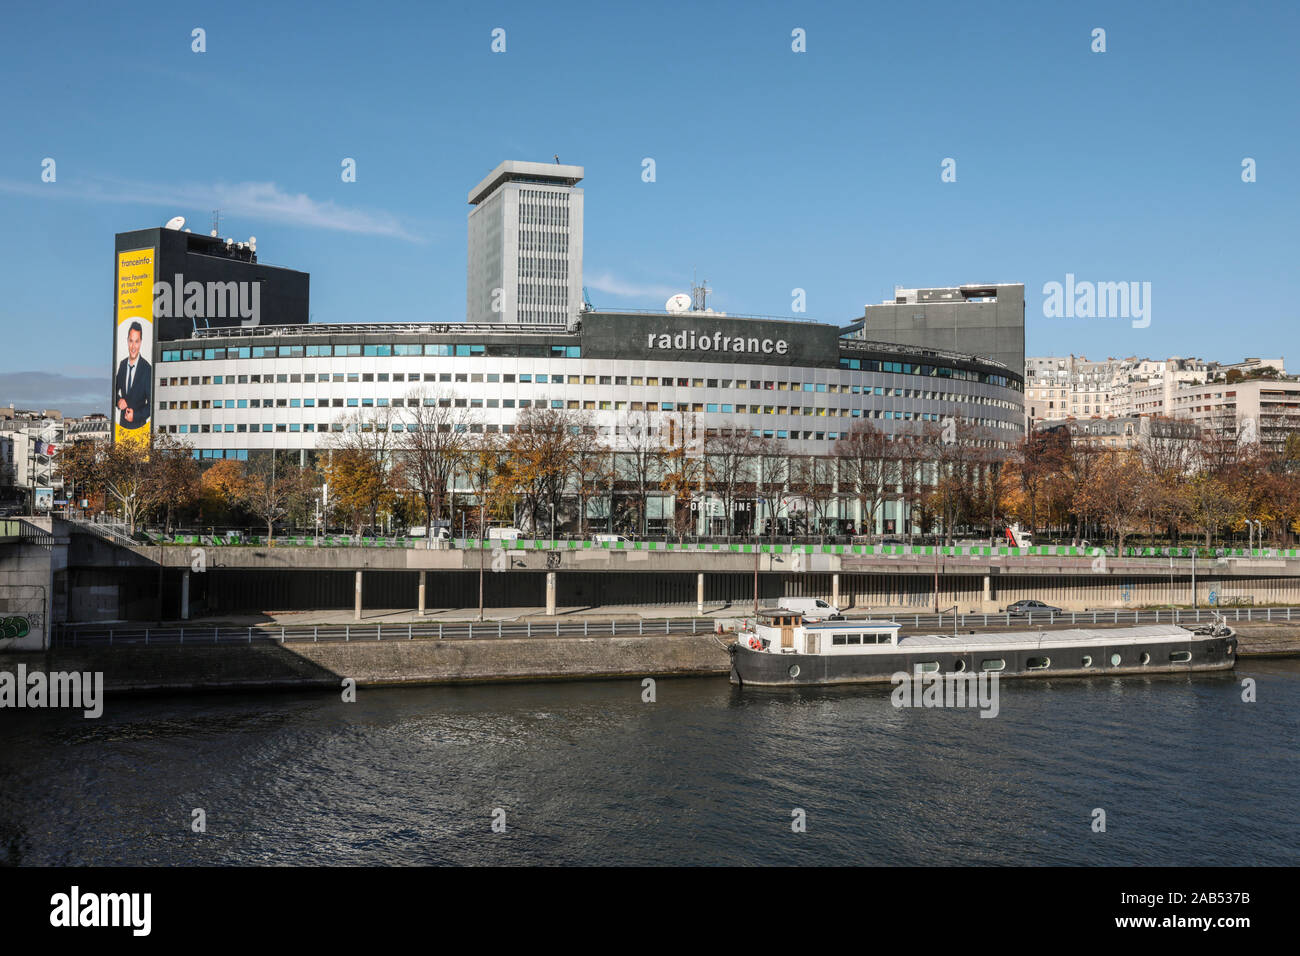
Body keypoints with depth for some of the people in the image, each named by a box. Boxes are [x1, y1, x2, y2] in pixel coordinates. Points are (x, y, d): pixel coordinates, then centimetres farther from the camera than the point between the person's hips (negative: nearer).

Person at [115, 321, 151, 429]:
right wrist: (118, 401, -5)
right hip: (122, 421, 5)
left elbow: (151, 403, -12)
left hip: (138, 424, -5)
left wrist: (136, 415, -19)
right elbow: (115, 389, 14)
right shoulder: (122, 364, 2)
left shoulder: (147, 369, -16)